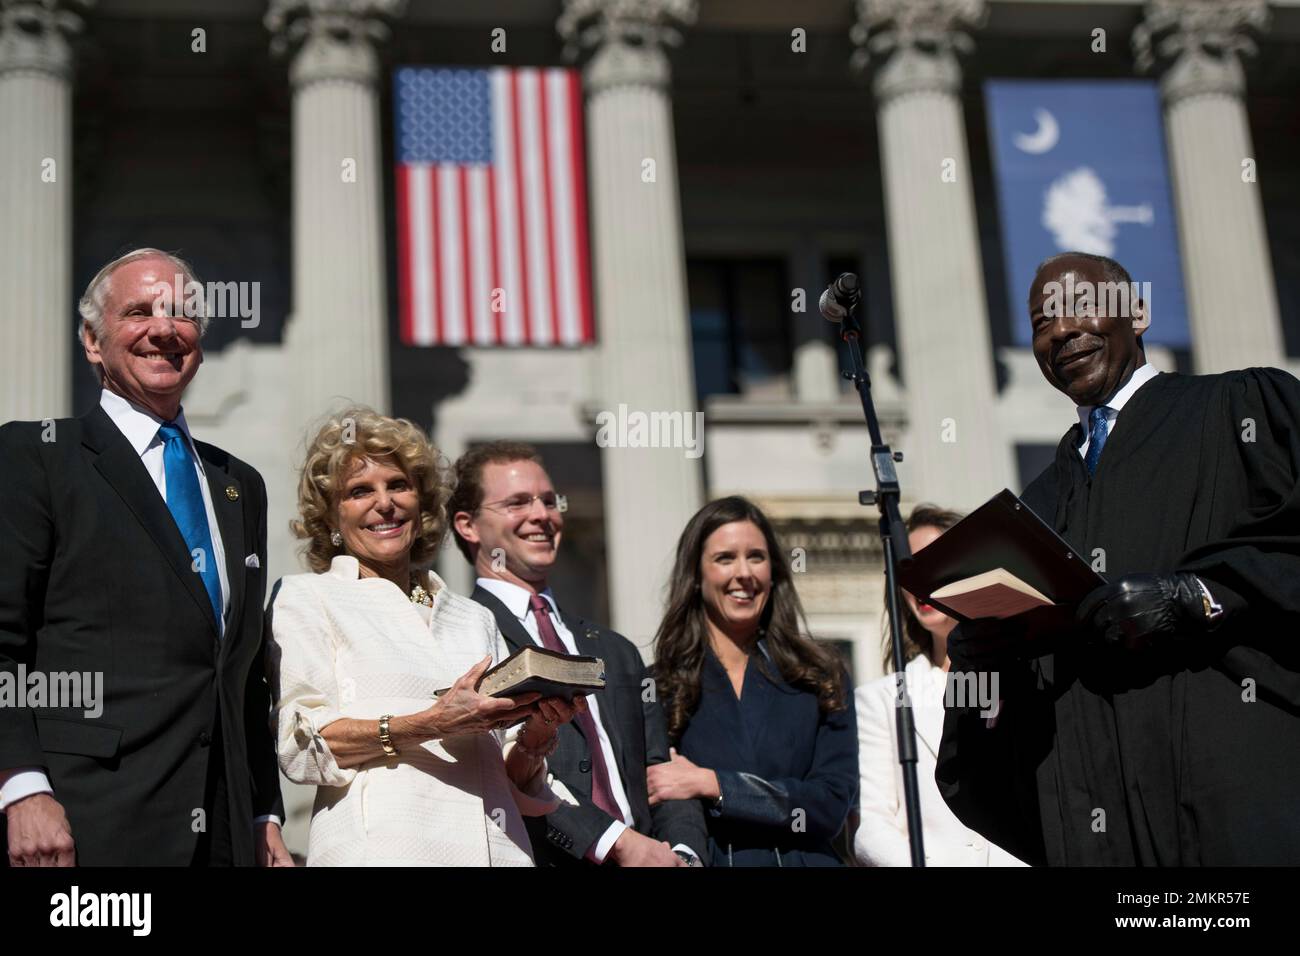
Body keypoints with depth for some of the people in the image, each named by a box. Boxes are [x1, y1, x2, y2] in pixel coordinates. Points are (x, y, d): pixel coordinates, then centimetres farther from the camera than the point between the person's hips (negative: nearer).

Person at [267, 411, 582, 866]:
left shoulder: (475, 618, 20)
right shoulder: (304, 599, 9)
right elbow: (302, 744, -4)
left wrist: (536, 734, -3)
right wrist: (427, 726, -15)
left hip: (498, 846, 5)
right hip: (383, 849, -5)